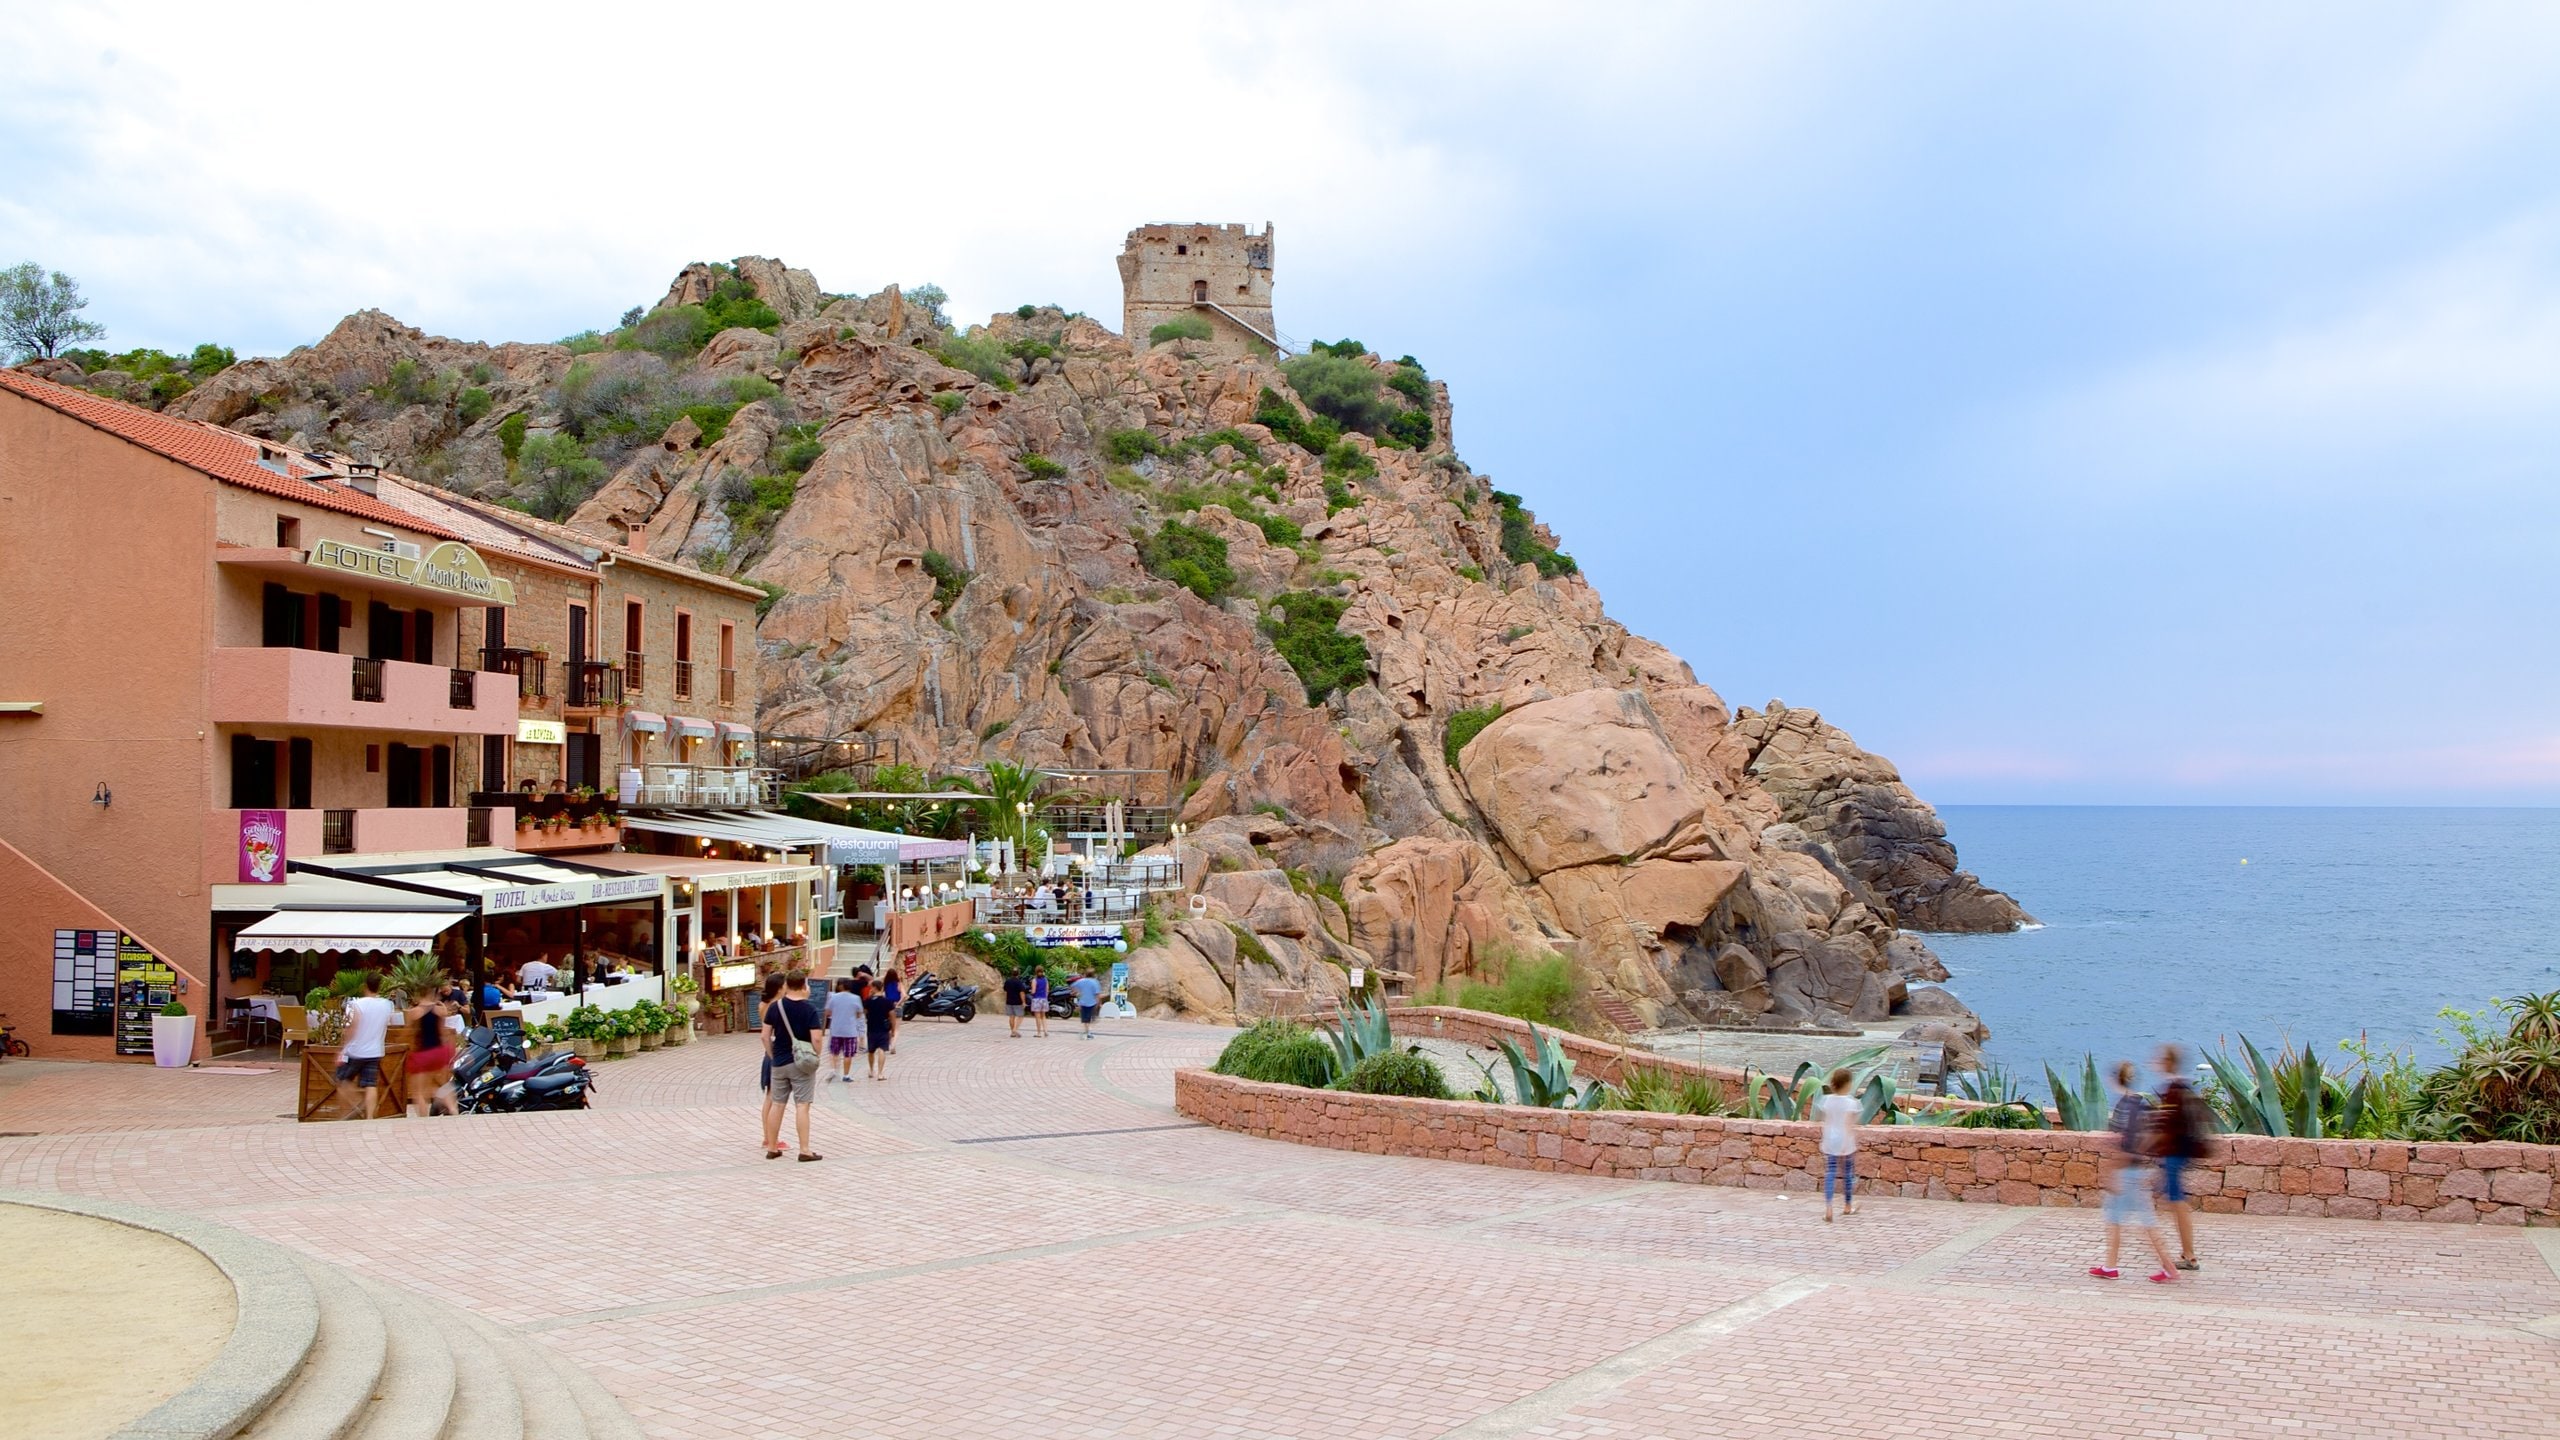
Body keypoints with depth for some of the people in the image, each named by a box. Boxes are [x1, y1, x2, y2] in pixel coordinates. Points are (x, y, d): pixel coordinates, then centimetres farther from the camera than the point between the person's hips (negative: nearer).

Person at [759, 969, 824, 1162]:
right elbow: (817, 1038, -17)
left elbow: (765, 1036, 4)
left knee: (776, 1104, 12)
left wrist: (772, 1055, 14)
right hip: (802, 1064, -4)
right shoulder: (810, 1008, -11)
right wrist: (816, 1057, -1)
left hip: (779, 1063, 4)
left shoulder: (775, 1007, 1)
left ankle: (771, 1148, 20)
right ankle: (804, 1150, -2)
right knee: (801, 1106, -2)